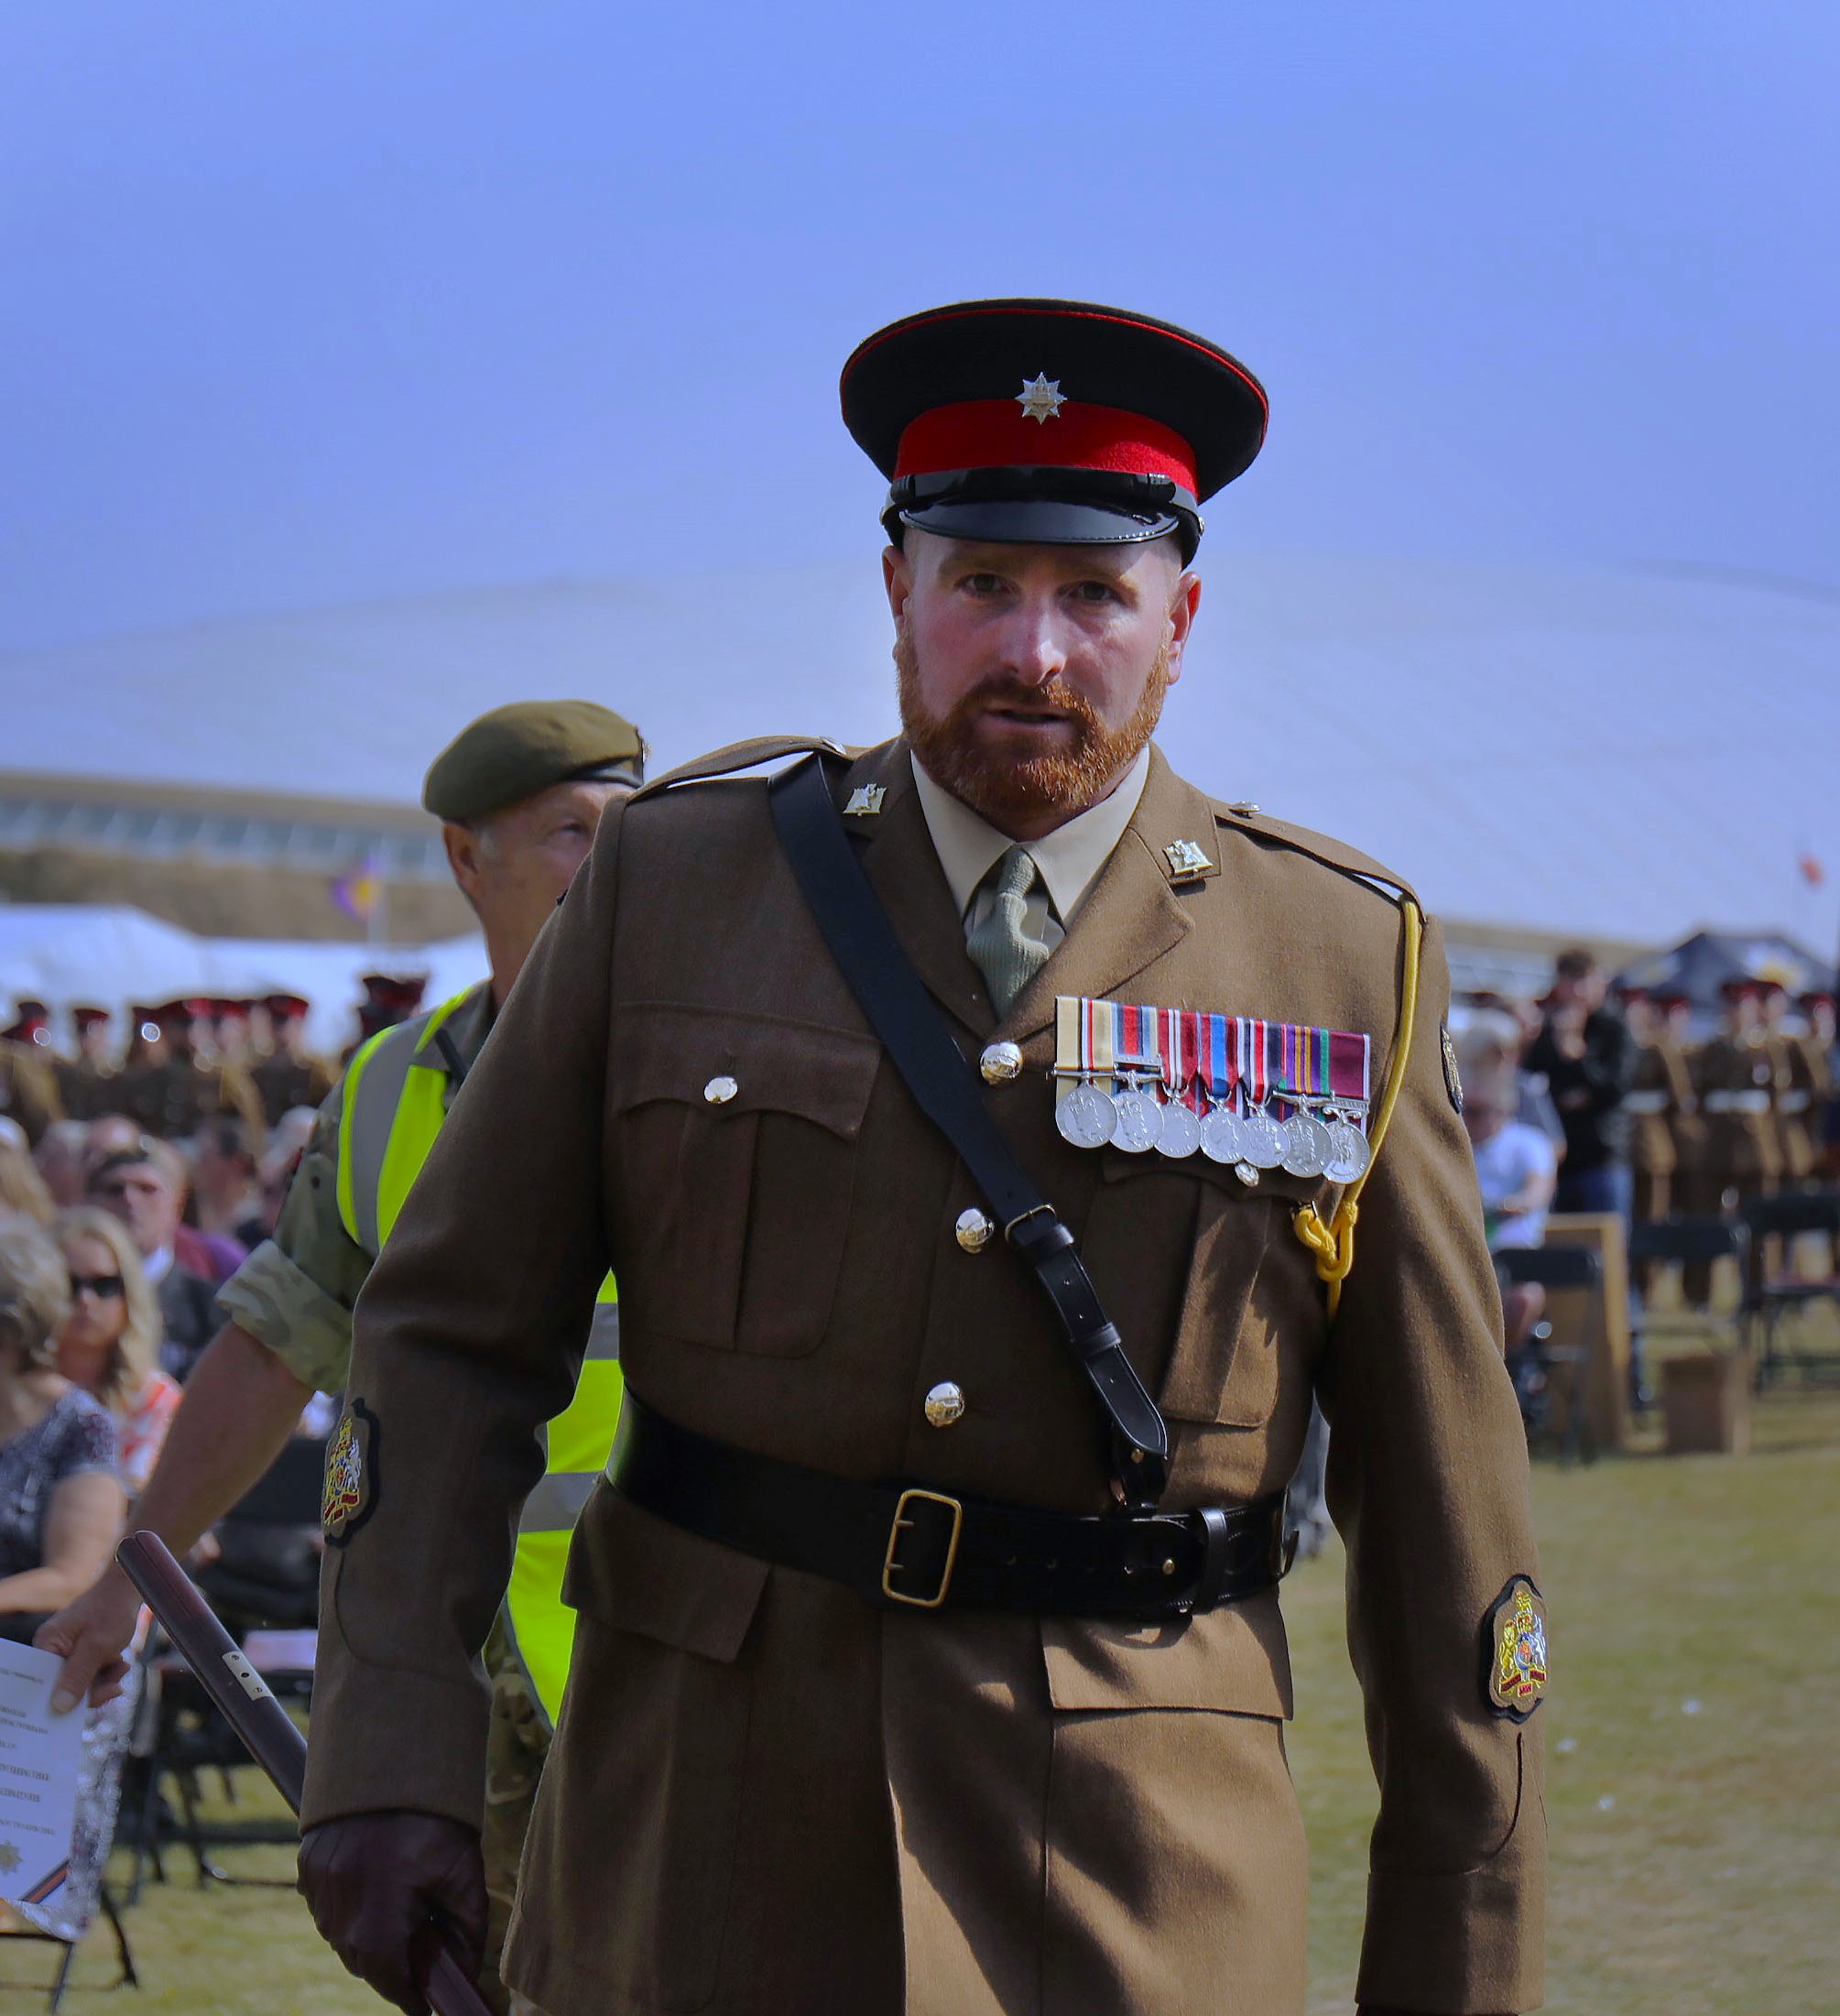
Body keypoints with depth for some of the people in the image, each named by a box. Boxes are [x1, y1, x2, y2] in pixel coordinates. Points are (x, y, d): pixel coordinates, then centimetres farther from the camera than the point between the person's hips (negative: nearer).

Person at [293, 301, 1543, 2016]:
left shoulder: (1346, 965, 2)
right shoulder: (675, 878, 4)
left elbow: (1444, 1506, 4)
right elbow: (456, 1329, 4)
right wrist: (389, 1758, -9)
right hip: (704, 1836, 1)